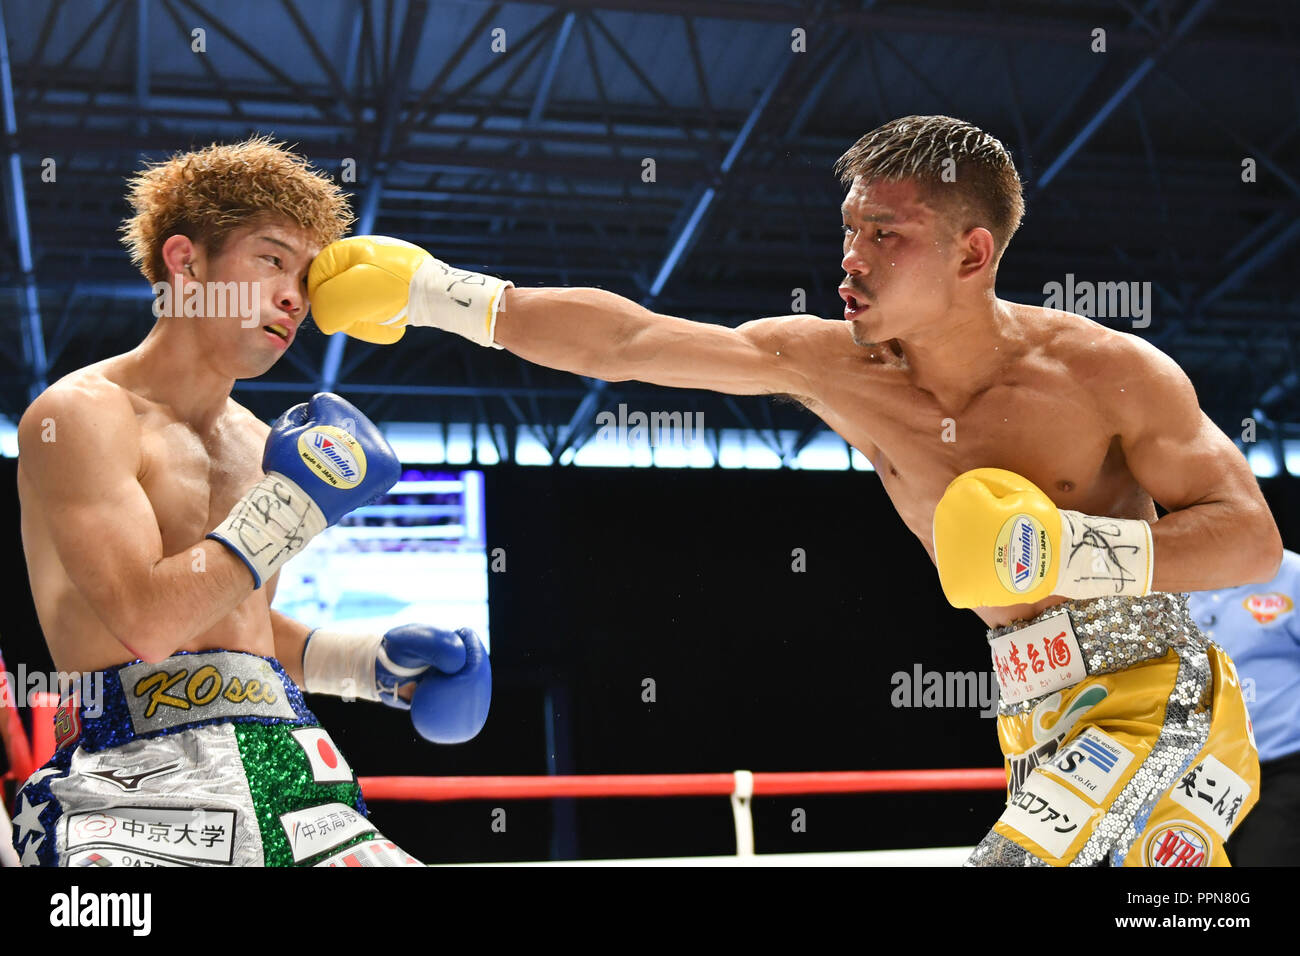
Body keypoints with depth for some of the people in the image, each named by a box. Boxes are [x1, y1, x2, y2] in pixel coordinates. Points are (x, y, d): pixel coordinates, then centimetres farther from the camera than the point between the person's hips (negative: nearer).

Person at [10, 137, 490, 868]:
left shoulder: (258, 441, 19)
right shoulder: (82, 414, -4)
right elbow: (147, 622, -17)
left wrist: (376, 664, 16)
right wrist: (295, 496, -9)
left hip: (286, 774, 8)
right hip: (140, 781, -8)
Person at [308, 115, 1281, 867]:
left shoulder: (1112, 374, -14)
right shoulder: (831, 365, -4)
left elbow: (1254, 536, -11)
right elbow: (622, 339, -7)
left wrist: (1070, 551, -23)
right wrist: (435, 293, -11)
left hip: (1153, 699, -5)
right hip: (1040, 722, 5)